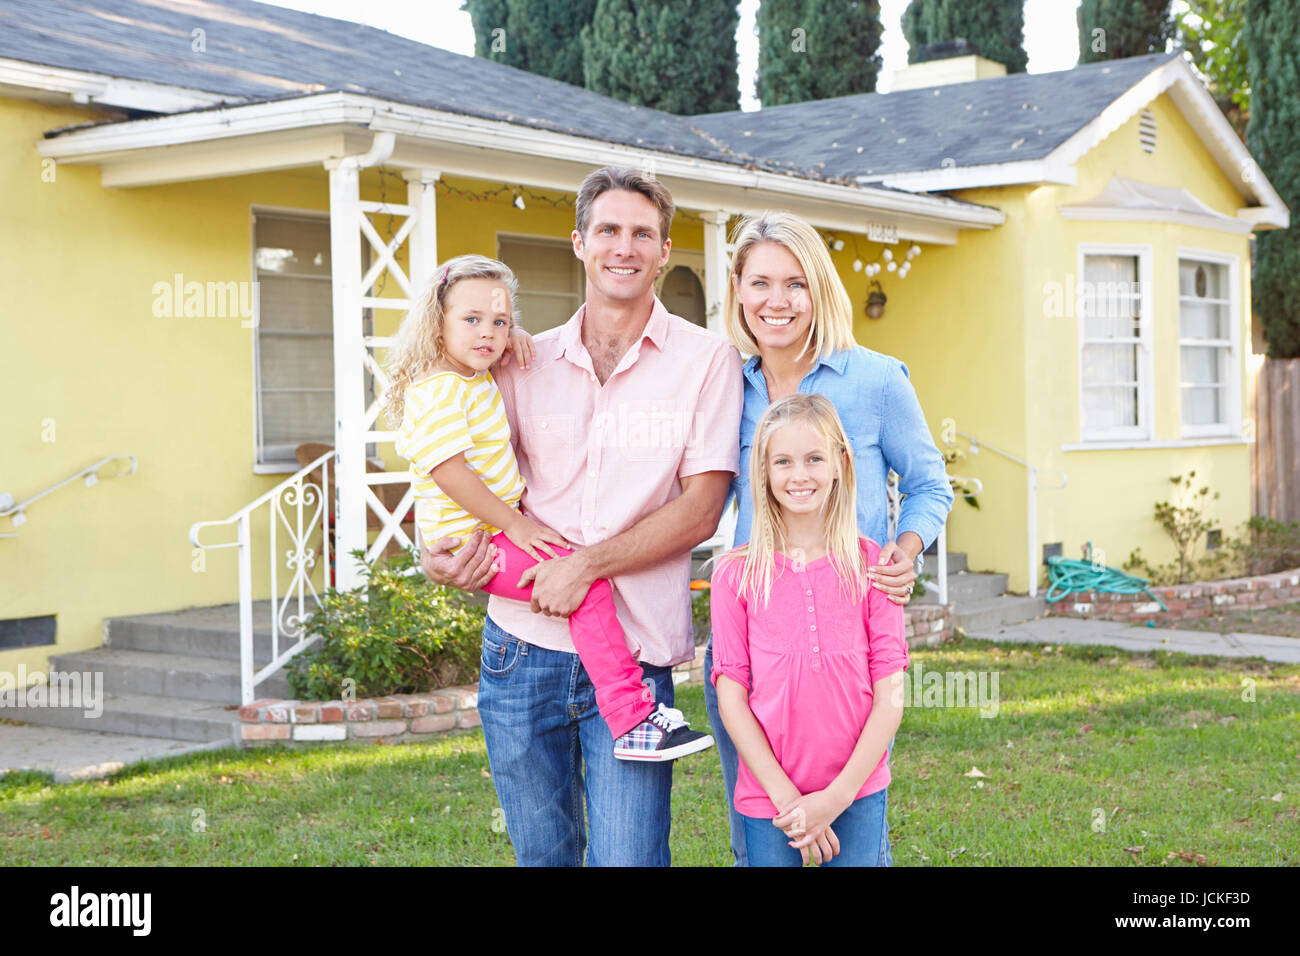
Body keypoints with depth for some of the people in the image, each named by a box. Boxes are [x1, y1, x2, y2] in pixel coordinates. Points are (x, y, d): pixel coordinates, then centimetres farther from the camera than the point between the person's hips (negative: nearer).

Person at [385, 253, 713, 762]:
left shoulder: (475, 376, 13)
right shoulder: (437, 391, -18)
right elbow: (449, 472, -25)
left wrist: (514, 335, 10)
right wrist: (514, 526, -21)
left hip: (499, 526, 11)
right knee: (587, 582, -24)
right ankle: (632, 722, -27)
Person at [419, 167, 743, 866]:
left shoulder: (705, 360, 0)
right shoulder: (526, 362, 9)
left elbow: (701, 510, -6)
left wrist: (586, 563, -15)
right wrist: (447, 556, -4)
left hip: (633, 657, -3)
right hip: (520, 646, 3)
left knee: (627, 858, -7)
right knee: (542, 855, 14)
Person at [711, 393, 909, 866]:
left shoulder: (871, 566, -1)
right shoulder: (736, 575, -3)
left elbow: (890, 693, -3)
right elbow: (731, 695, -4)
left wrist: (837, 796, -10)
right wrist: (785, 796, -11)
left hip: (857, 794, 0)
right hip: (767, 799, 0)